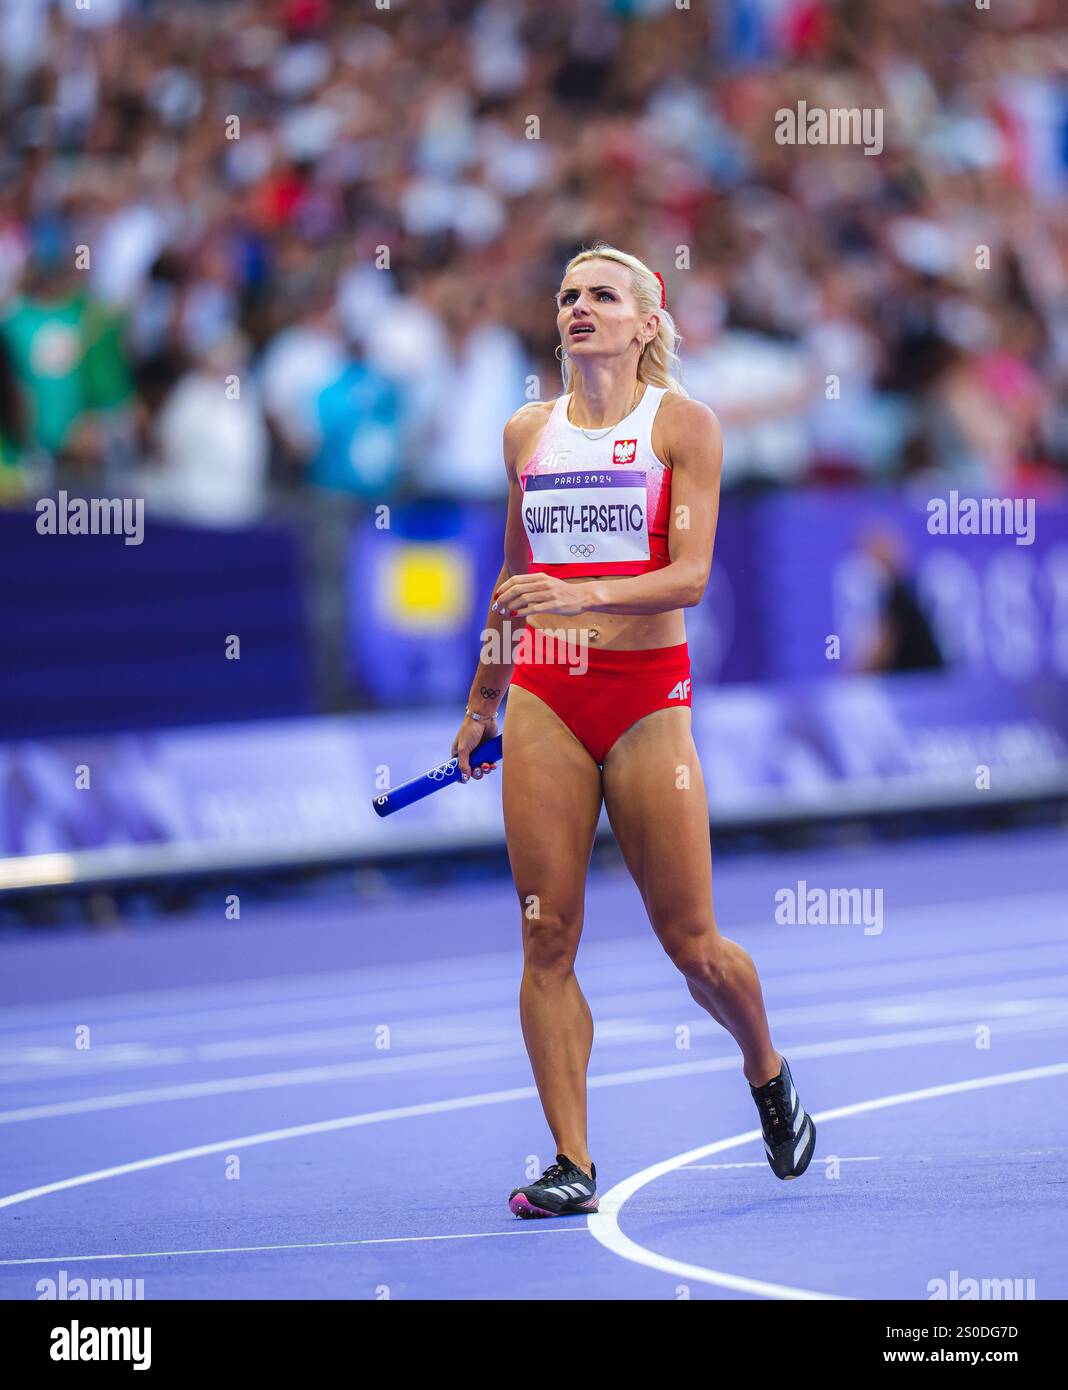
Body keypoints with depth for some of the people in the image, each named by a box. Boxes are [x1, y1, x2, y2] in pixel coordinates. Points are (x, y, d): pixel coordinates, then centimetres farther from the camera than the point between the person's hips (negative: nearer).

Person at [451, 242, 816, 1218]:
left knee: (692, 945, 1)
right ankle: (572, 1164, -1)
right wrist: (481, 704, 26)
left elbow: (690, 575, -11)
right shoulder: (527, 433, 11)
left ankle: (769, 1076, 30)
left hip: (647, 697, -3)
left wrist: (589, 594, -27)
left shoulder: (683, 424, -2)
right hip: (544, 698, 3)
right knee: (548, 940, -4)